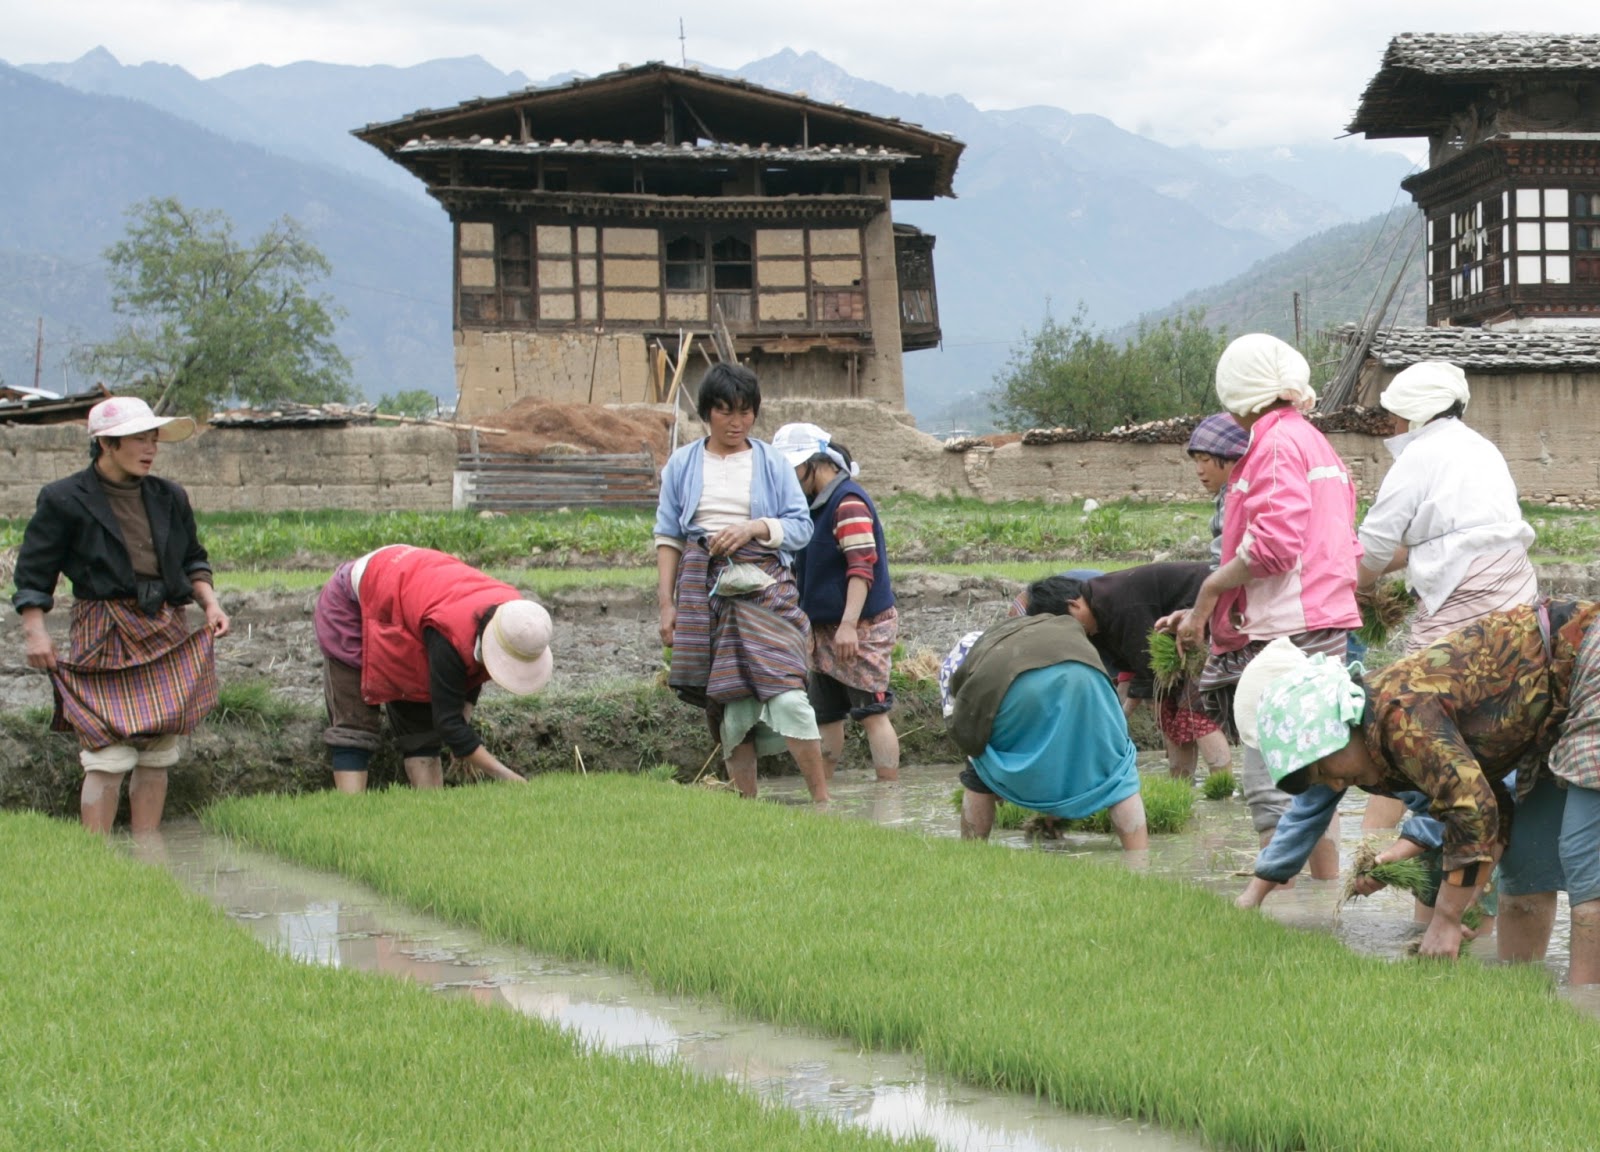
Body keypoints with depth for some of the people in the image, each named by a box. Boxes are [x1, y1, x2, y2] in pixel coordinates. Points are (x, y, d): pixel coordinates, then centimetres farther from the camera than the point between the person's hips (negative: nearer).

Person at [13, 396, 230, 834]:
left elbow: (193, 560, 22)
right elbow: (33, 572, -1)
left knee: (157, 756, 6)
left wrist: (209, 601, 6)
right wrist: (34, 630, -10)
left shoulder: (169, 498, 12)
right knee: (107, 758, -12)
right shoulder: (65, 501, -3)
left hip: (168, 636, 5)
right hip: (105, 636, -5)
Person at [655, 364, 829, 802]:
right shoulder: (683, 465, 11)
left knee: (786, 695, -16)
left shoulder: (772, 463, 9)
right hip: (704, 590, 2)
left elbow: (802, 527, 7)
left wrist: (756, 528, -11)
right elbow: (667, 536, 11)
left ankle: (823, 802, -10)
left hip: (764, 587, -2)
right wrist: (666, 603, 4)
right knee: (731, 704, 1)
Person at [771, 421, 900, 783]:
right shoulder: (816, 505, 15)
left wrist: (849, 624, -27)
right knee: (824, 713, 12)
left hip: (861, 628, -10)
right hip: (826, 628, 10)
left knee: (871, 712, -8)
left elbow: (861, 567, -22)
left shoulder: (848, 502, -15)